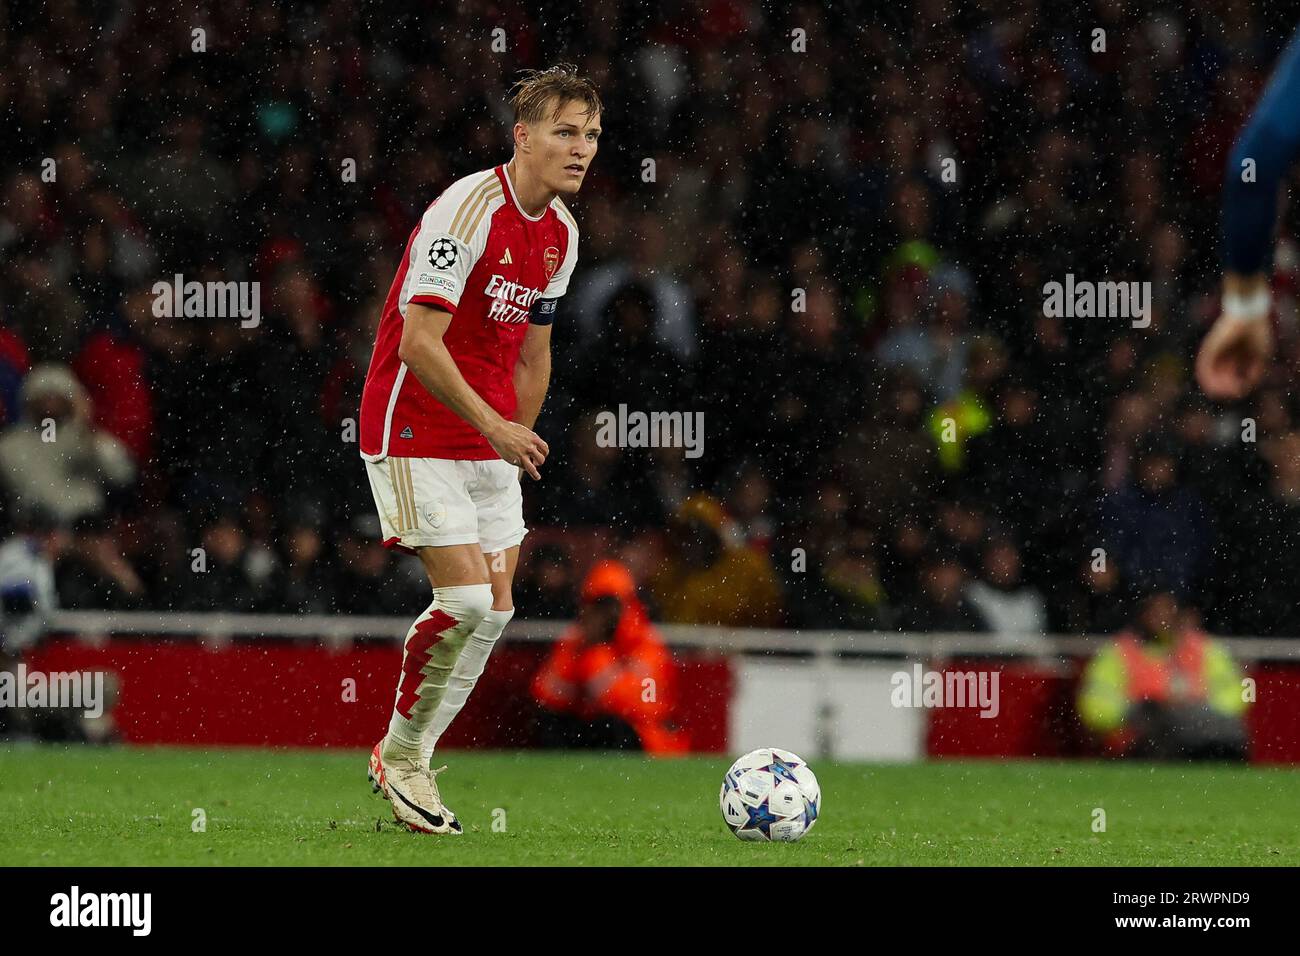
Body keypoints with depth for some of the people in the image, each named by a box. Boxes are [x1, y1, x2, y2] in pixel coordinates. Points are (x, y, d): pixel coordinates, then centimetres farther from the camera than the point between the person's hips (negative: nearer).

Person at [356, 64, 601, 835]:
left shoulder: (561, 233, 7)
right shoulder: (469, 210, -20)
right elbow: (419, 343, -24)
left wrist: (520, 443, 16)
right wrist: (496, 427, -25)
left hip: (489, 439, 8)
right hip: (414, 431, -8)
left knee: (495, 610, 5)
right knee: (465, 597, -16)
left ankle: (410, 765, 17)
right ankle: (399, 751, 4)